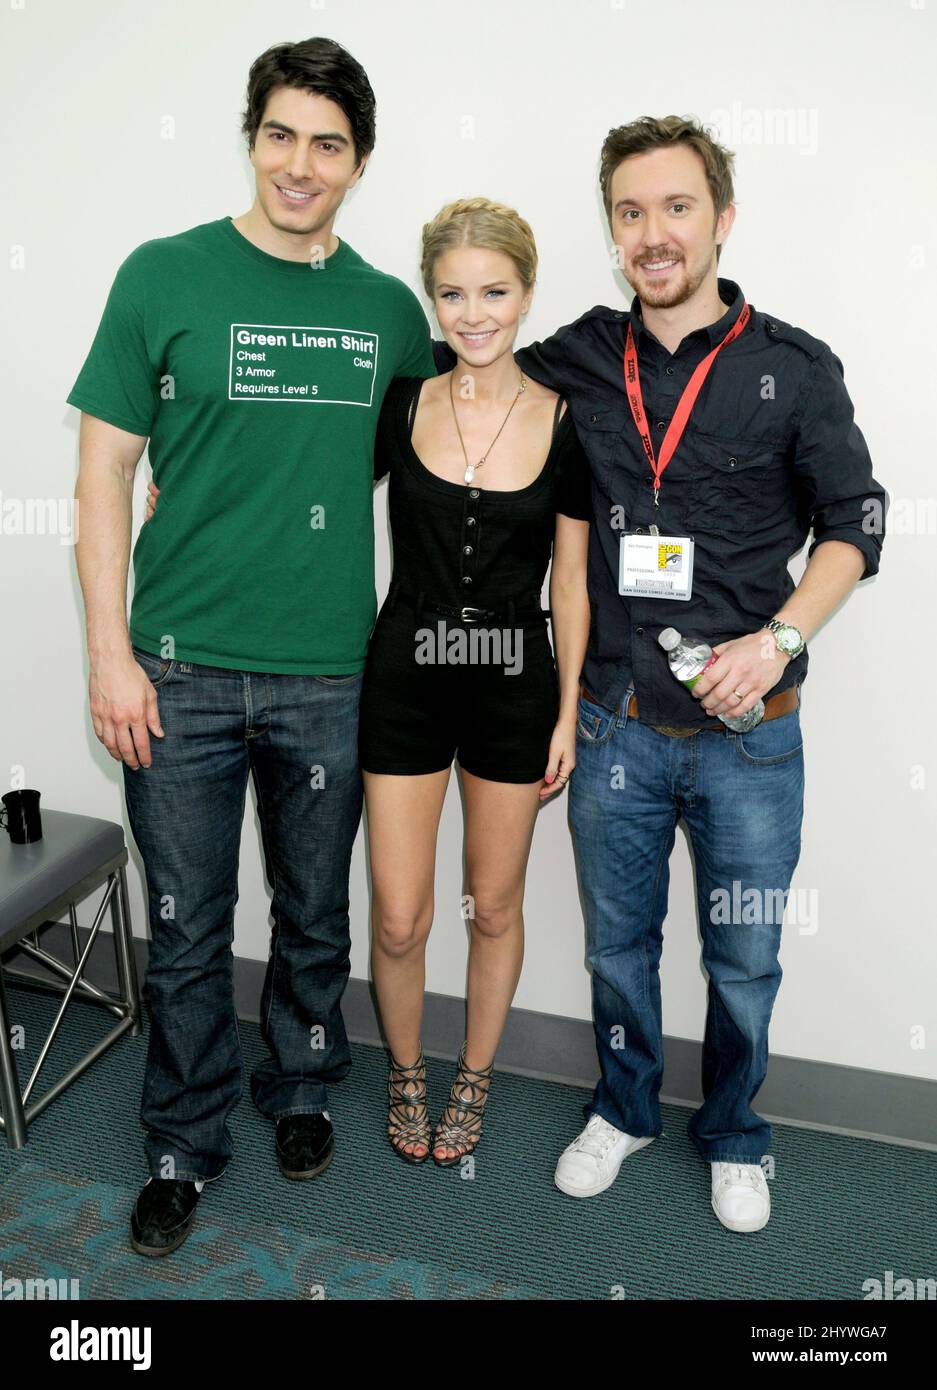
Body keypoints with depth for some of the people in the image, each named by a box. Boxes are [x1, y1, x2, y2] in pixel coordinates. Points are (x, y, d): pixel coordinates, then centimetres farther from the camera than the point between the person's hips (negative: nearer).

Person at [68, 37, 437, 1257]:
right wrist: (111, 653, -8)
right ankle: (185, 1144, 32)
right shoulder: (165, 276, -1)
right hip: (182, 667, -2)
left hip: (330, 673, 2)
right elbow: (105, 472, -1)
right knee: (189, 928, 9)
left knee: (315, 915, 16)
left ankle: (301, 1089, 42)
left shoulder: (389, 309, 6)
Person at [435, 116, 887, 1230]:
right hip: (616, 728, 2)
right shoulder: (576, 361, 3)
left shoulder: (794, 368, -3)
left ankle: (733, 1138, 41)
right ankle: (624, 1109, 44)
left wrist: (779, 638, -12)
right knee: (617, 943, 17)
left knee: (743, 960, 14)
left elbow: (854, 519, 2)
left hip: (747, 731, -1)